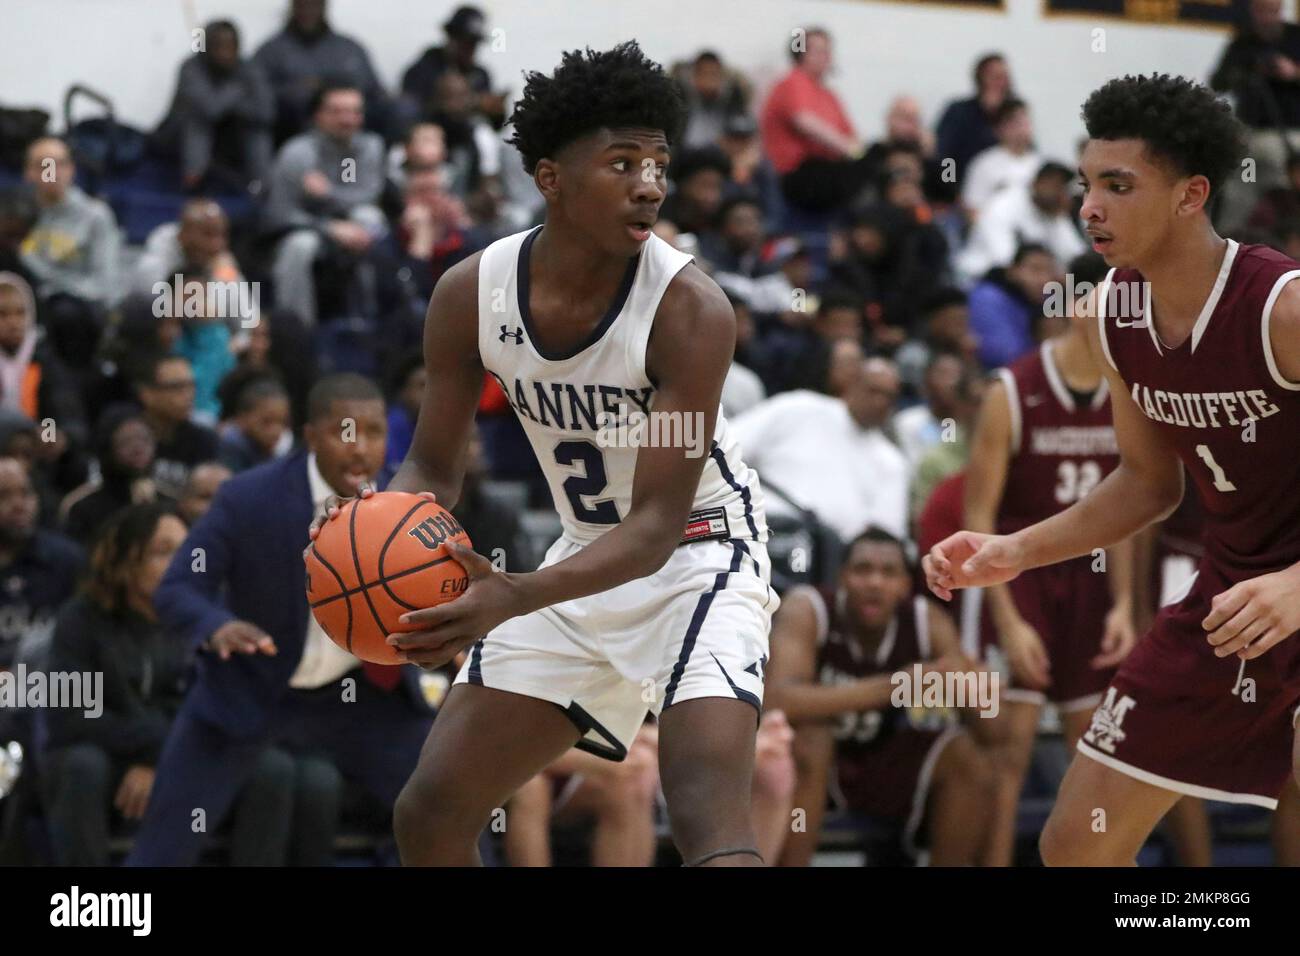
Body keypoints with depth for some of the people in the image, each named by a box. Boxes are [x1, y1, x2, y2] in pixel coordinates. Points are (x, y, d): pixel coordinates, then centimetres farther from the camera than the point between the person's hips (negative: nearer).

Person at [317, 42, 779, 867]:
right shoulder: (473, 294, -13)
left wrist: (517, 597, -42)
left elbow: (657, 524, -27)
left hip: (696, 556, -5)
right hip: (583, 559, 6)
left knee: (709, 819, -27)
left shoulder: (690, 310, -26)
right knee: (429, 816, 6)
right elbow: (434, 472, -1)